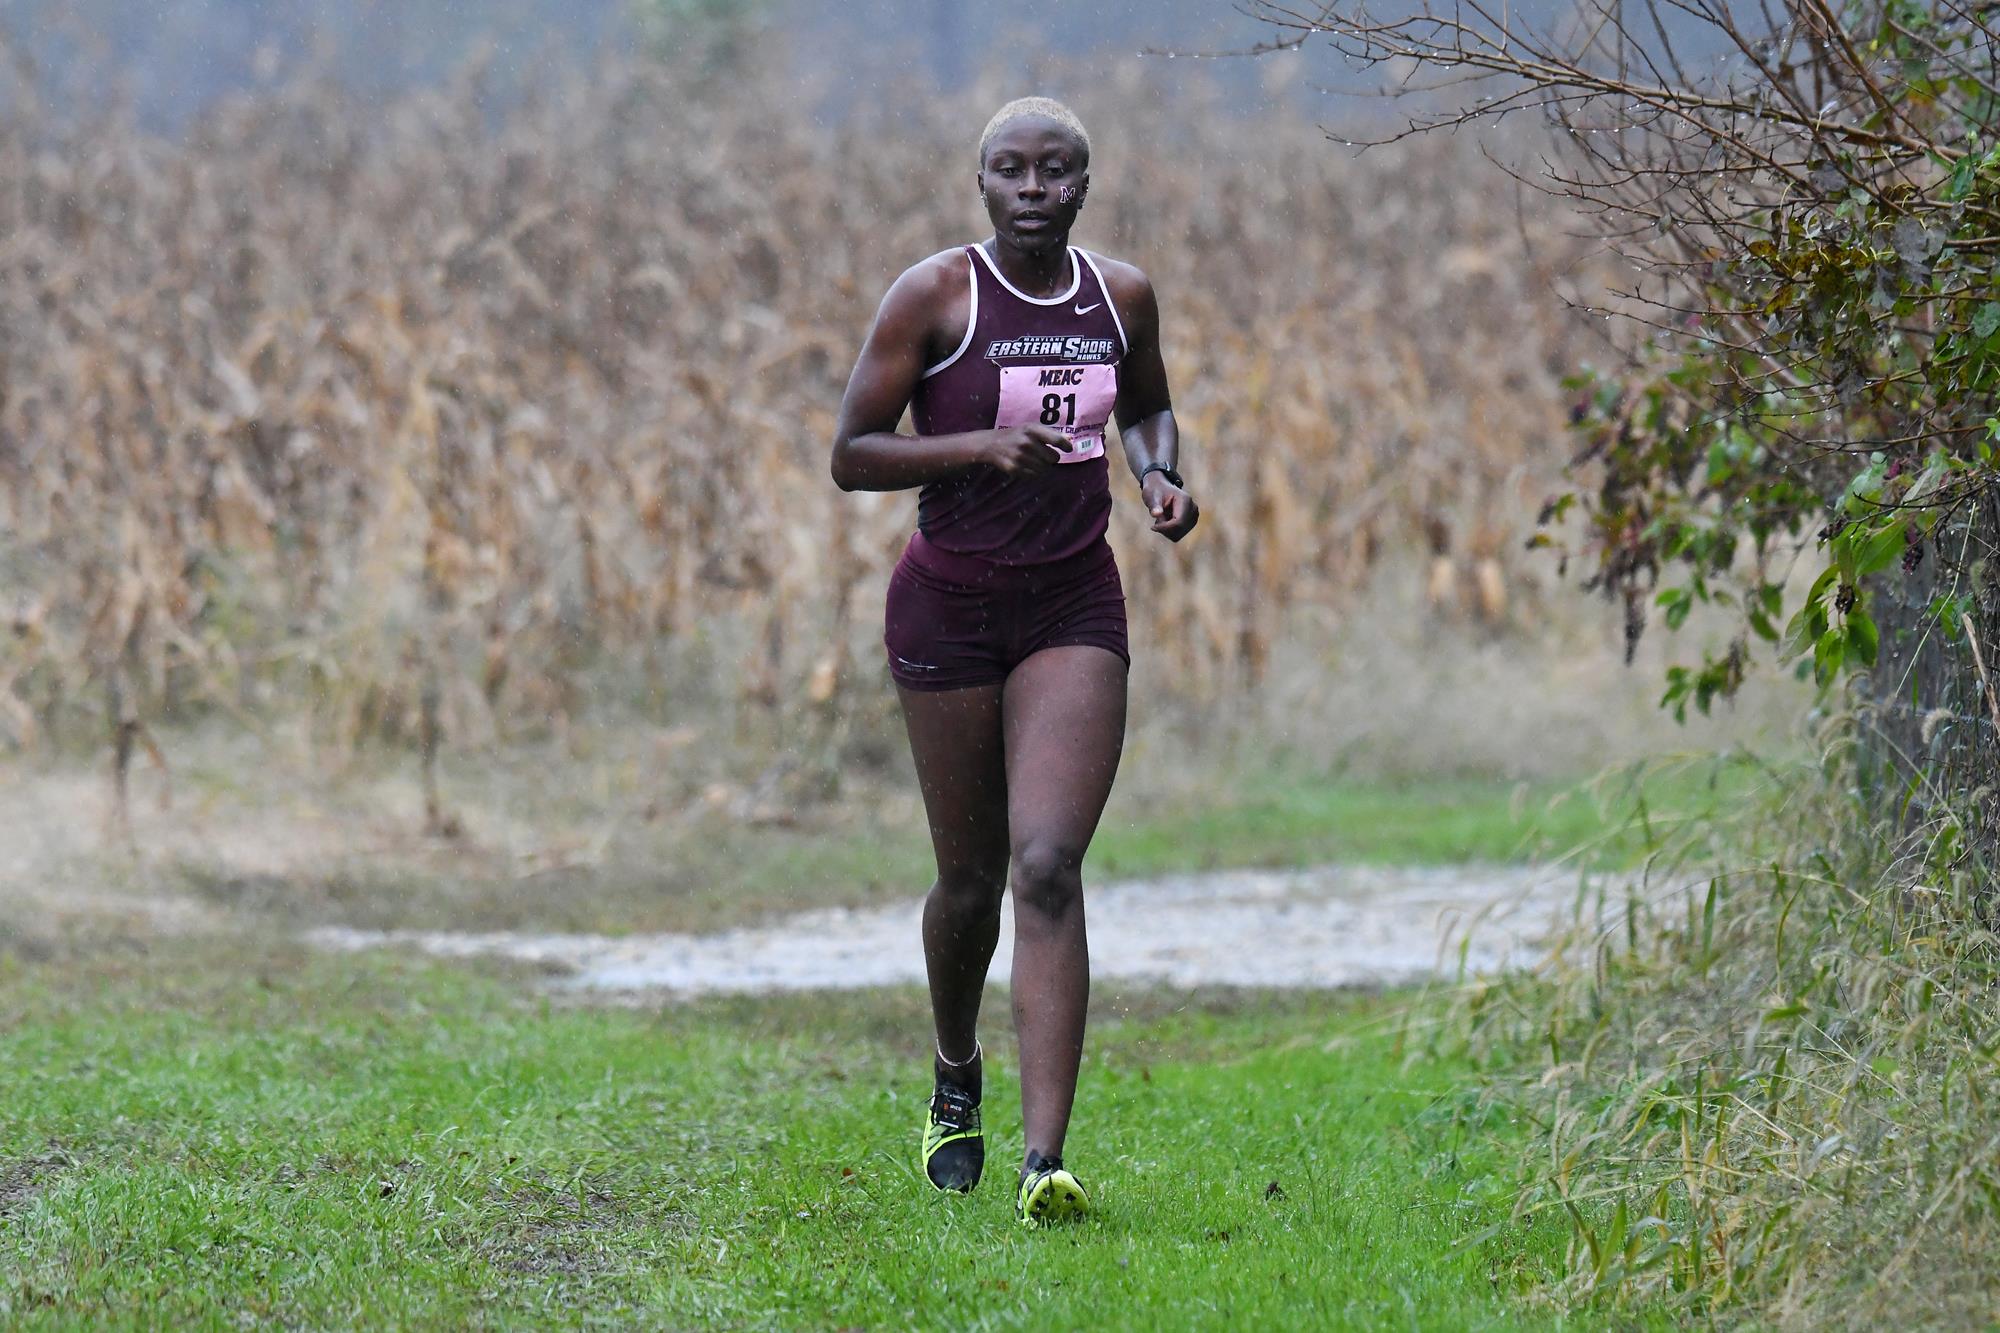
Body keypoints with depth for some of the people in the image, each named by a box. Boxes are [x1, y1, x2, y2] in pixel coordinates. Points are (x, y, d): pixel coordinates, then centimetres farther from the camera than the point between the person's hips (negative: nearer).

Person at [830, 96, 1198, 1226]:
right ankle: (957, 1072, 40)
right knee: (971, 876, 8)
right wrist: (985, 446, -21)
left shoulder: (1123, 296, 5)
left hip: (1075, 606, 2)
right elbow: (852, 454, -7)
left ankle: (1046, 1159, -21)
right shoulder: (936, 296, -7)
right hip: (952, 606, -1)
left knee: (1048, 866, -14)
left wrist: (1163, 473, 3)